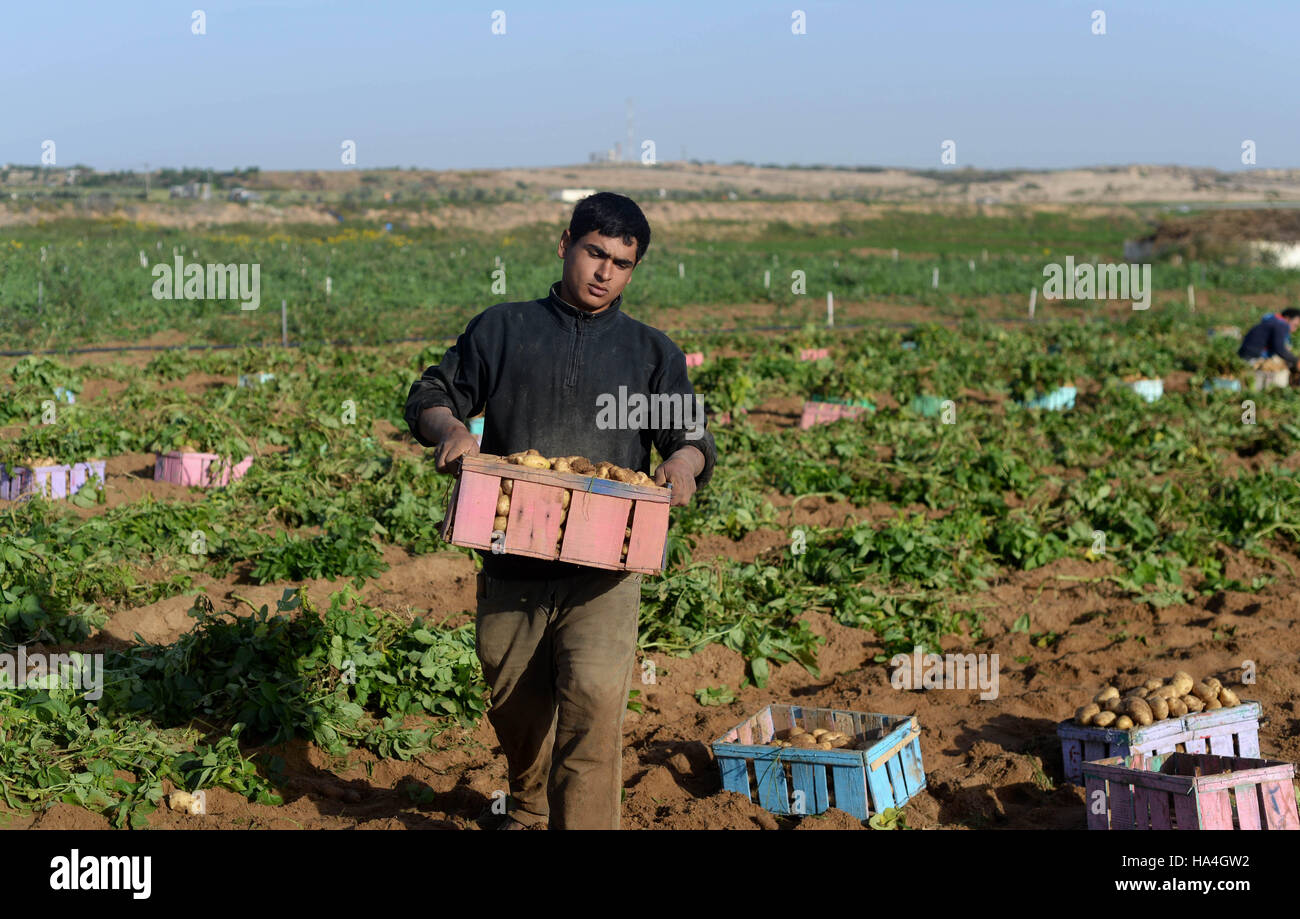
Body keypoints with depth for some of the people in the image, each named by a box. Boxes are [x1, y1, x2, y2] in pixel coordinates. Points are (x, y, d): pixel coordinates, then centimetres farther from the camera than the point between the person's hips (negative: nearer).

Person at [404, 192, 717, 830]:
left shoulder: (651, 354, 14)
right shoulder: (501, 330, 12)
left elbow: (694, 438, 12)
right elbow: (428, 396, 13)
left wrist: (685, 459, -13)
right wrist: (450, 427, -11)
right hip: (510, 568, 2)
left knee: (594, 700, -21)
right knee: (516, 709, 16)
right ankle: (528, 807, 43)